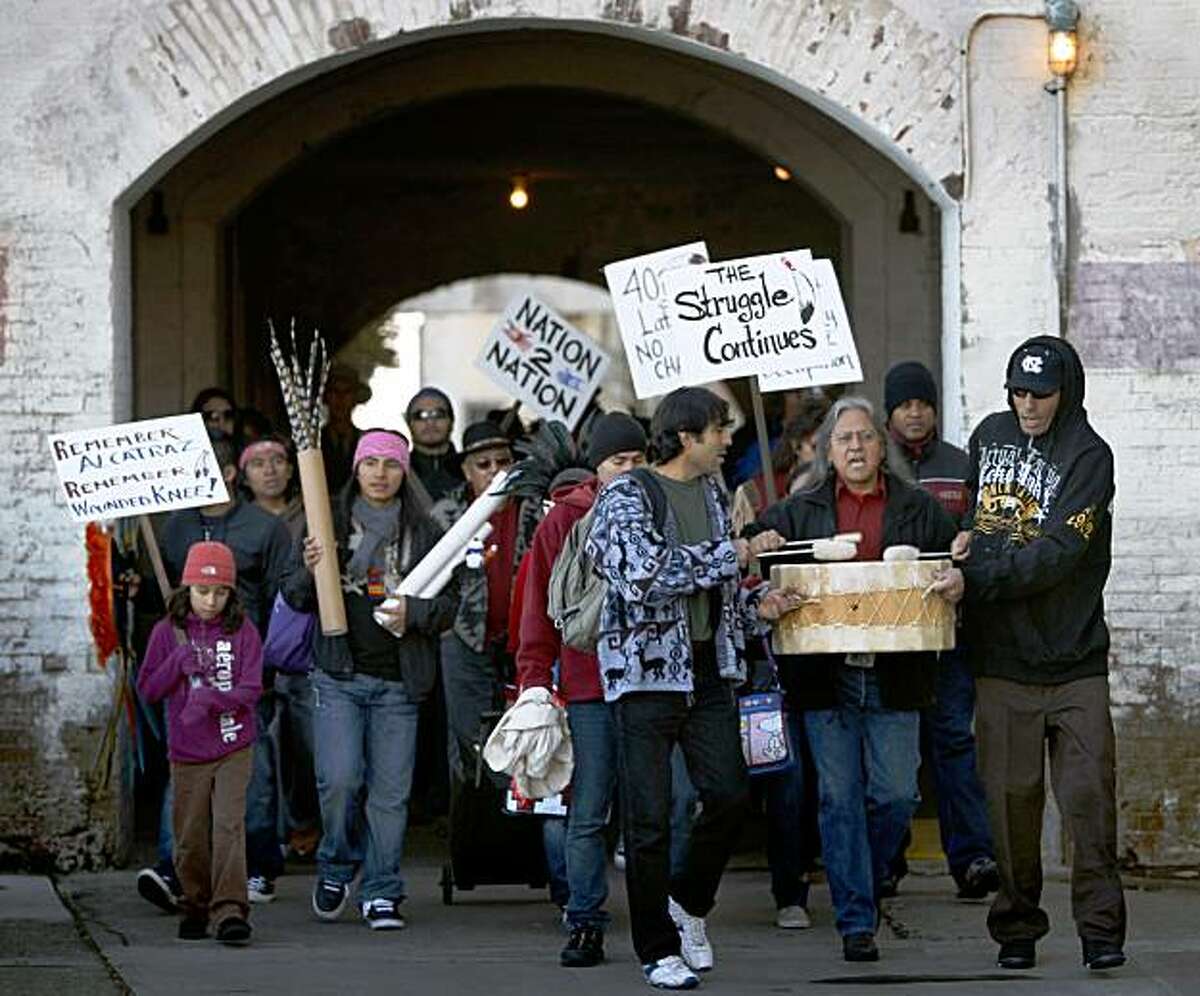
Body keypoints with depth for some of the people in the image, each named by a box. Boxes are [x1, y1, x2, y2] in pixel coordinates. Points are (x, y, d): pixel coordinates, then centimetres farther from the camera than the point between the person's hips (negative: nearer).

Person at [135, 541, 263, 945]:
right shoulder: (168, 632, 4)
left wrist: (210, 699, -21)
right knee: (190, 838, 5)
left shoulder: (242, 631, 0)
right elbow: (147, 689, 4)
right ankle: (195, 908, 23)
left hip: (233, 748, -2)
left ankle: (230, 911, -20)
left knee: (228, 826, -15)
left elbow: (251, 690, -6)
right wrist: (178, 663, -12)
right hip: (186, 752, 2)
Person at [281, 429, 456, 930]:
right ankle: (336, 868, 14)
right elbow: (295, 598, 9)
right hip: (339, 675, -1)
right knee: (340, 779, -11)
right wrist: (310, 570, -13)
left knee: (390, 789, -1)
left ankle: (381, 893, 8)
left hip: (398, 680, 1)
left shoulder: (423, 532, 8)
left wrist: (412, 613, -12)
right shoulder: (330, 521, 7)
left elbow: (447, 601, 9)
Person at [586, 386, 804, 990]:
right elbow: (643, 574, -23)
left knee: (729, 794, -2)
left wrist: (755, 605, 6)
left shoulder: (713, 493, 16)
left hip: (708, 668, 6)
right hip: (647, 669, -6)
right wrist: (724, 556, -16)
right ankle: (658, 950, 7)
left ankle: (688, 903, 23)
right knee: (649, 817, -2)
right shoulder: (626, 497, -8)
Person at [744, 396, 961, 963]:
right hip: (826, 679, 0)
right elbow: (756, 544, 19)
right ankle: (856, 921, 3)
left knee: (896, 797, -2)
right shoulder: (801, 512, 12)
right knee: (839, 799, -1)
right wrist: (758, 544, -5)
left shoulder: (919, 511, 10)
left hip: (893, 678, 0)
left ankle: (864, 884, 25)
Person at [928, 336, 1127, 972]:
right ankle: (1017, 926, 13)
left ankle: (1099, 926, -1)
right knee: (1011, 794, 4)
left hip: (1074, 657, -4)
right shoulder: (990, 436, 10)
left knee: (1088, 789, -7)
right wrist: (969, 539, 8)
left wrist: (977, 579, -22)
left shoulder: (1089, 456, -8)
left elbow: (1056, 555, -18)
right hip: (1001, 657, 4)